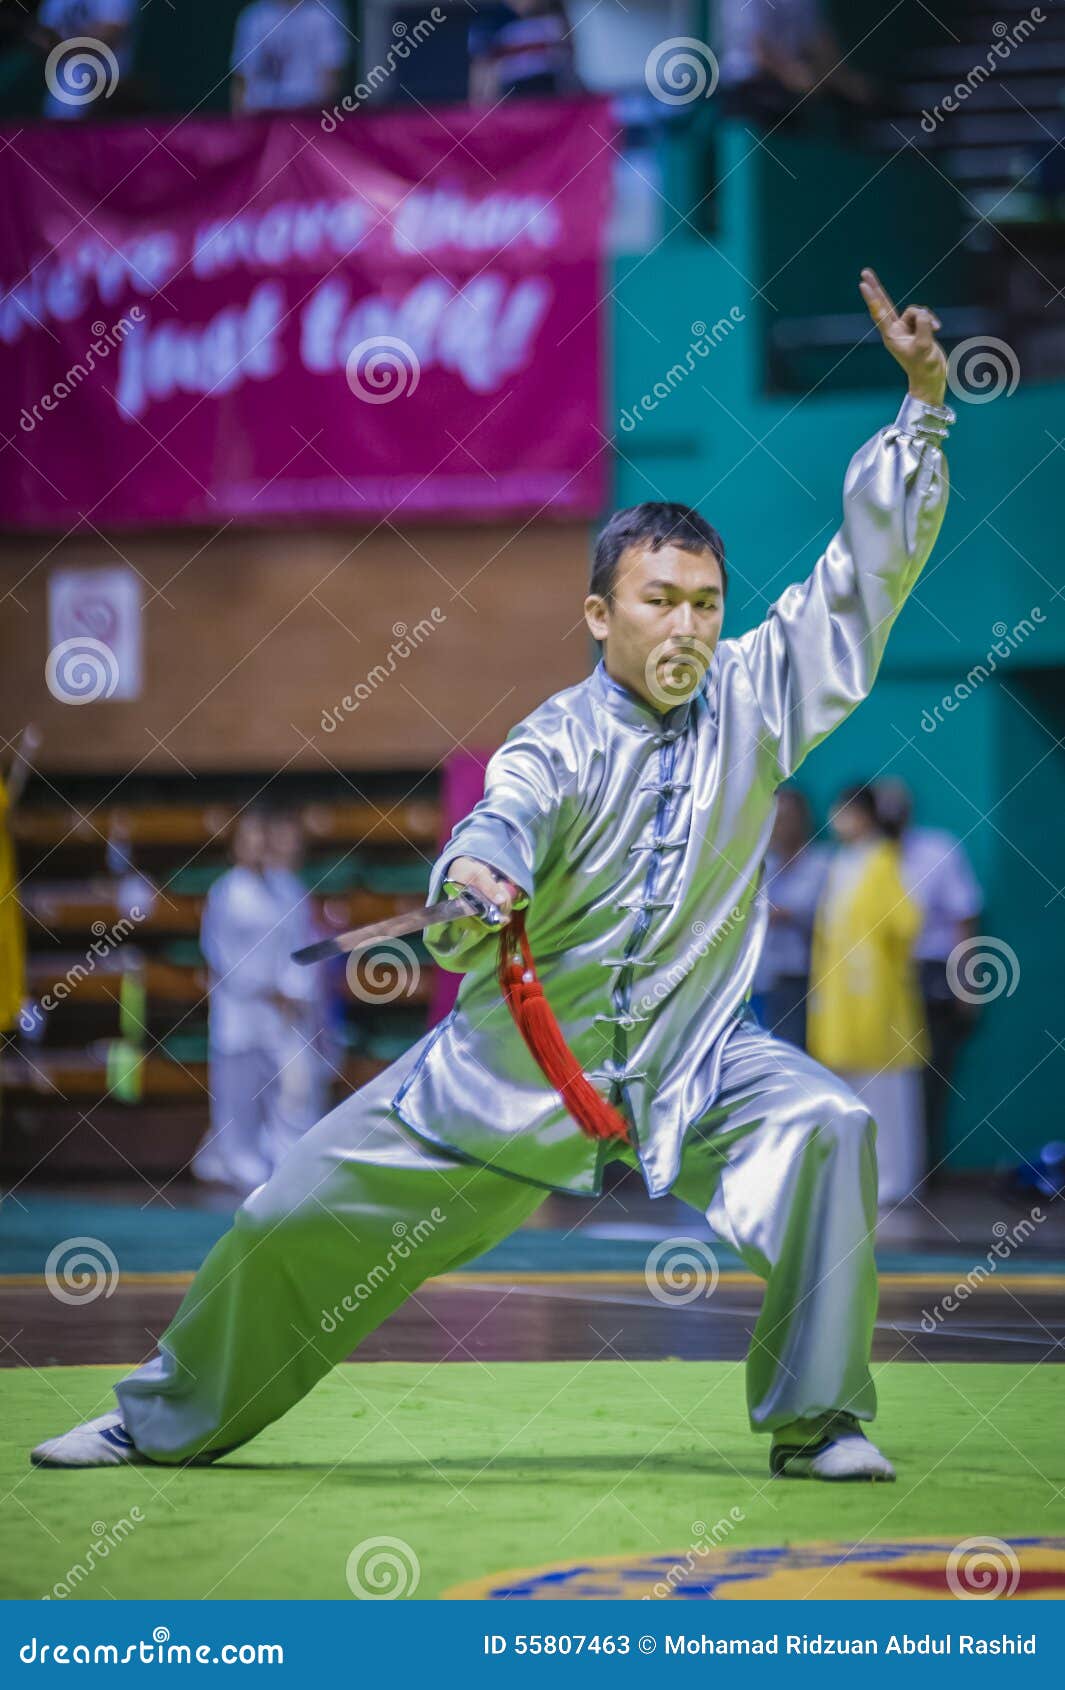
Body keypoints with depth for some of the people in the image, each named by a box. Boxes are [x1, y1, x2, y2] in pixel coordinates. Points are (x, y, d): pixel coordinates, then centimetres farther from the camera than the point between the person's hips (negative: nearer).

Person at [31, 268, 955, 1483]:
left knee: (826, 1131, -27)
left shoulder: (750, 700, -7)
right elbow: (507, 822, -35)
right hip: (516, 1059, -1)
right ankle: (163, 1421, 27)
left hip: (689, 1062, 1)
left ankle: (817, 1421, -14)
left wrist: (923, 404, -18)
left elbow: (870, 563, -9)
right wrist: (474, 884, -59)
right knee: (299, 1217, 3)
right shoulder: (557, 744, -13)